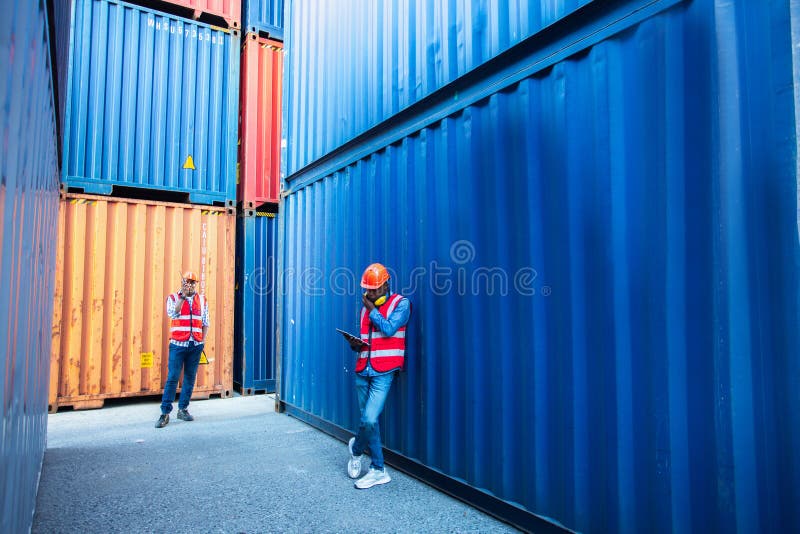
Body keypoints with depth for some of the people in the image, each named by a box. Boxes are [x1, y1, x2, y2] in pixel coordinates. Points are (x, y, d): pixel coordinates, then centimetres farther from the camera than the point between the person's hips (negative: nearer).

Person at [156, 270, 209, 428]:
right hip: (178, 344, -3)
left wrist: (203, 340, 5)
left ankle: (183, 409, 18)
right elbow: (173, 313, -14)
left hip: (196, 345, 3)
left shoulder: (202, 300, 11)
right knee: (172, 378, -6)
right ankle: (165, 413, 0)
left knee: (190, 378, 7)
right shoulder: (173, 298, 5)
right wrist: (183, 296, -16)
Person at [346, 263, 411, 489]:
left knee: (369, 419, -15)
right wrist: (355, 344, 1)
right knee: (369, 421, 8)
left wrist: (371, 308, -7)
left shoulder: (401, 303, -3)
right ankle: (379, 470, 21)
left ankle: (356, 449, 14)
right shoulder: (366, 307, 16)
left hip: (383, 372, -6)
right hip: (363, 371, 6)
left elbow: (389, 329, -17)